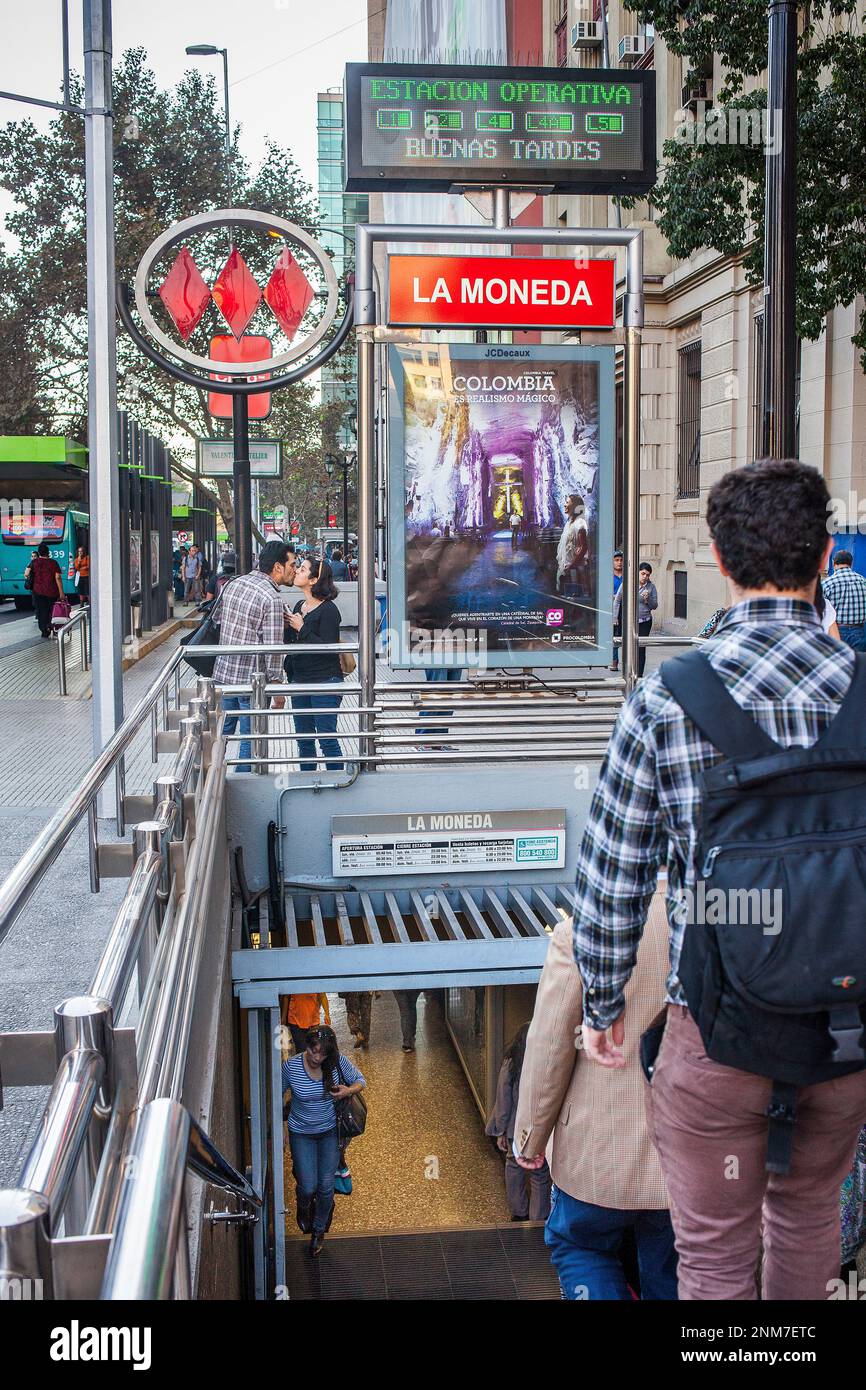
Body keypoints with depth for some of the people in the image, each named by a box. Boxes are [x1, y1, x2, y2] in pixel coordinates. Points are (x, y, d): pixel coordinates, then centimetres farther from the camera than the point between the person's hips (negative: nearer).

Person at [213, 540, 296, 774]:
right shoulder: (271, 597, -17)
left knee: (221, 732, 19)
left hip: (223, 673, 7)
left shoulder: (235, 583, 7)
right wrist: (277, 688, -11)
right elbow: (273, 647, -18)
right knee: (251, 741, 5)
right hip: (251, 680, -7)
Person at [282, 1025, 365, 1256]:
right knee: (308, 1187, -3)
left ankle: (319, 1229, 37)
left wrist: (349, 1090, -25)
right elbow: (278, 1094, -4)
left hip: (330, 1132, 1)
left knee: (326, 1187, 7)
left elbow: (360, 1080, -3)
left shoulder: (338, 1062, -19)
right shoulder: (290, 1066, -21)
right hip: (301, 1134, -1)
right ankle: (303, 1207, 37)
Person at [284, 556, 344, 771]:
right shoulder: (299, 606, 11)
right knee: (303, 741, 14)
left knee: (327, 740, -2)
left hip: (325, 682, -8)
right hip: (299, 681, 8)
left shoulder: (328, 610, -13)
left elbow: (329, 649, -21)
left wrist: (301, 628, -17)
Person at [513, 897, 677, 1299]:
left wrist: (530, 1135, 3)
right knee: (668, 1279, 18)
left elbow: (549, 1046, -11)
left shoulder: (578, 932, -16)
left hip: (601, 1151, -2)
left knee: (577, 1246, 22)